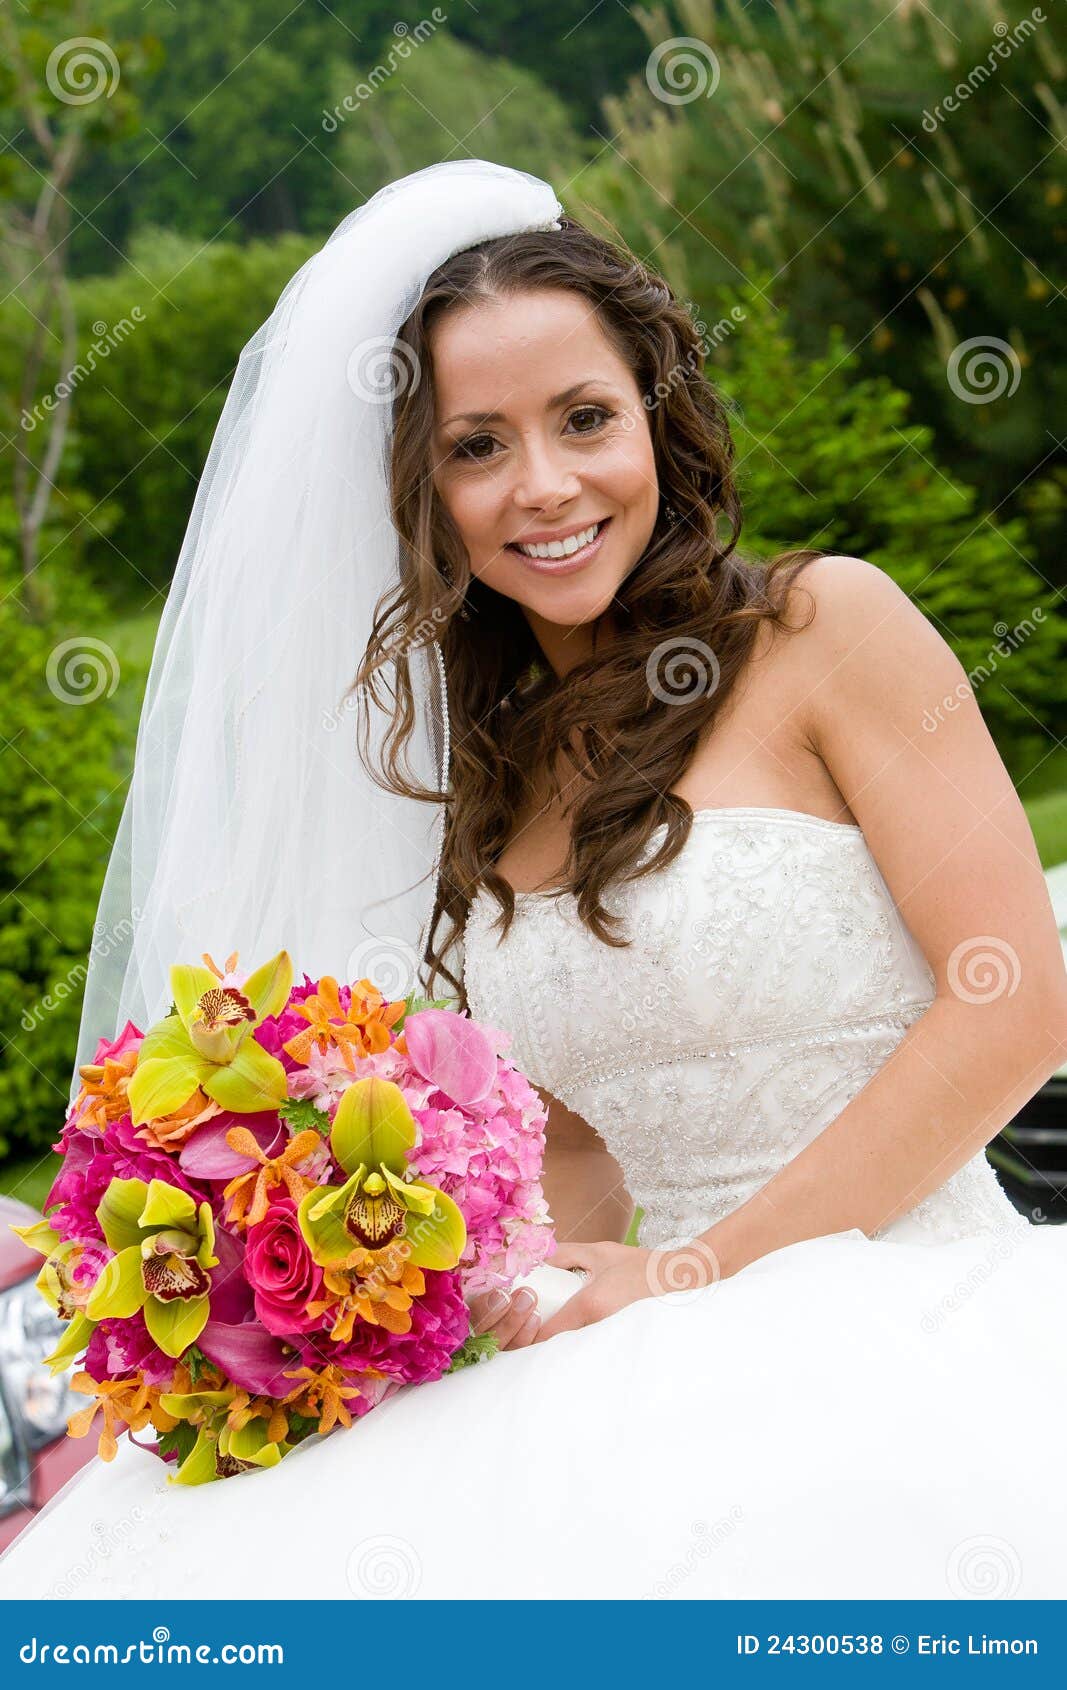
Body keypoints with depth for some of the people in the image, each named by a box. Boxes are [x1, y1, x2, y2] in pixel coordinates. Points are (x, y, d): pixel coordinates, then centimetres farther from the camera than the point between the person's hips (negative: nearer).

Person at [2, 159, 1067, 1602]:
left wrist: (705, 1269, -9)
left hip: (903, 1333, -4)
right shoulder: (496, 770, 15)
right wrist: (542, 1305, -7)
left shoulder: (826, 628, -1)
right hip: (679, 1375, 5)